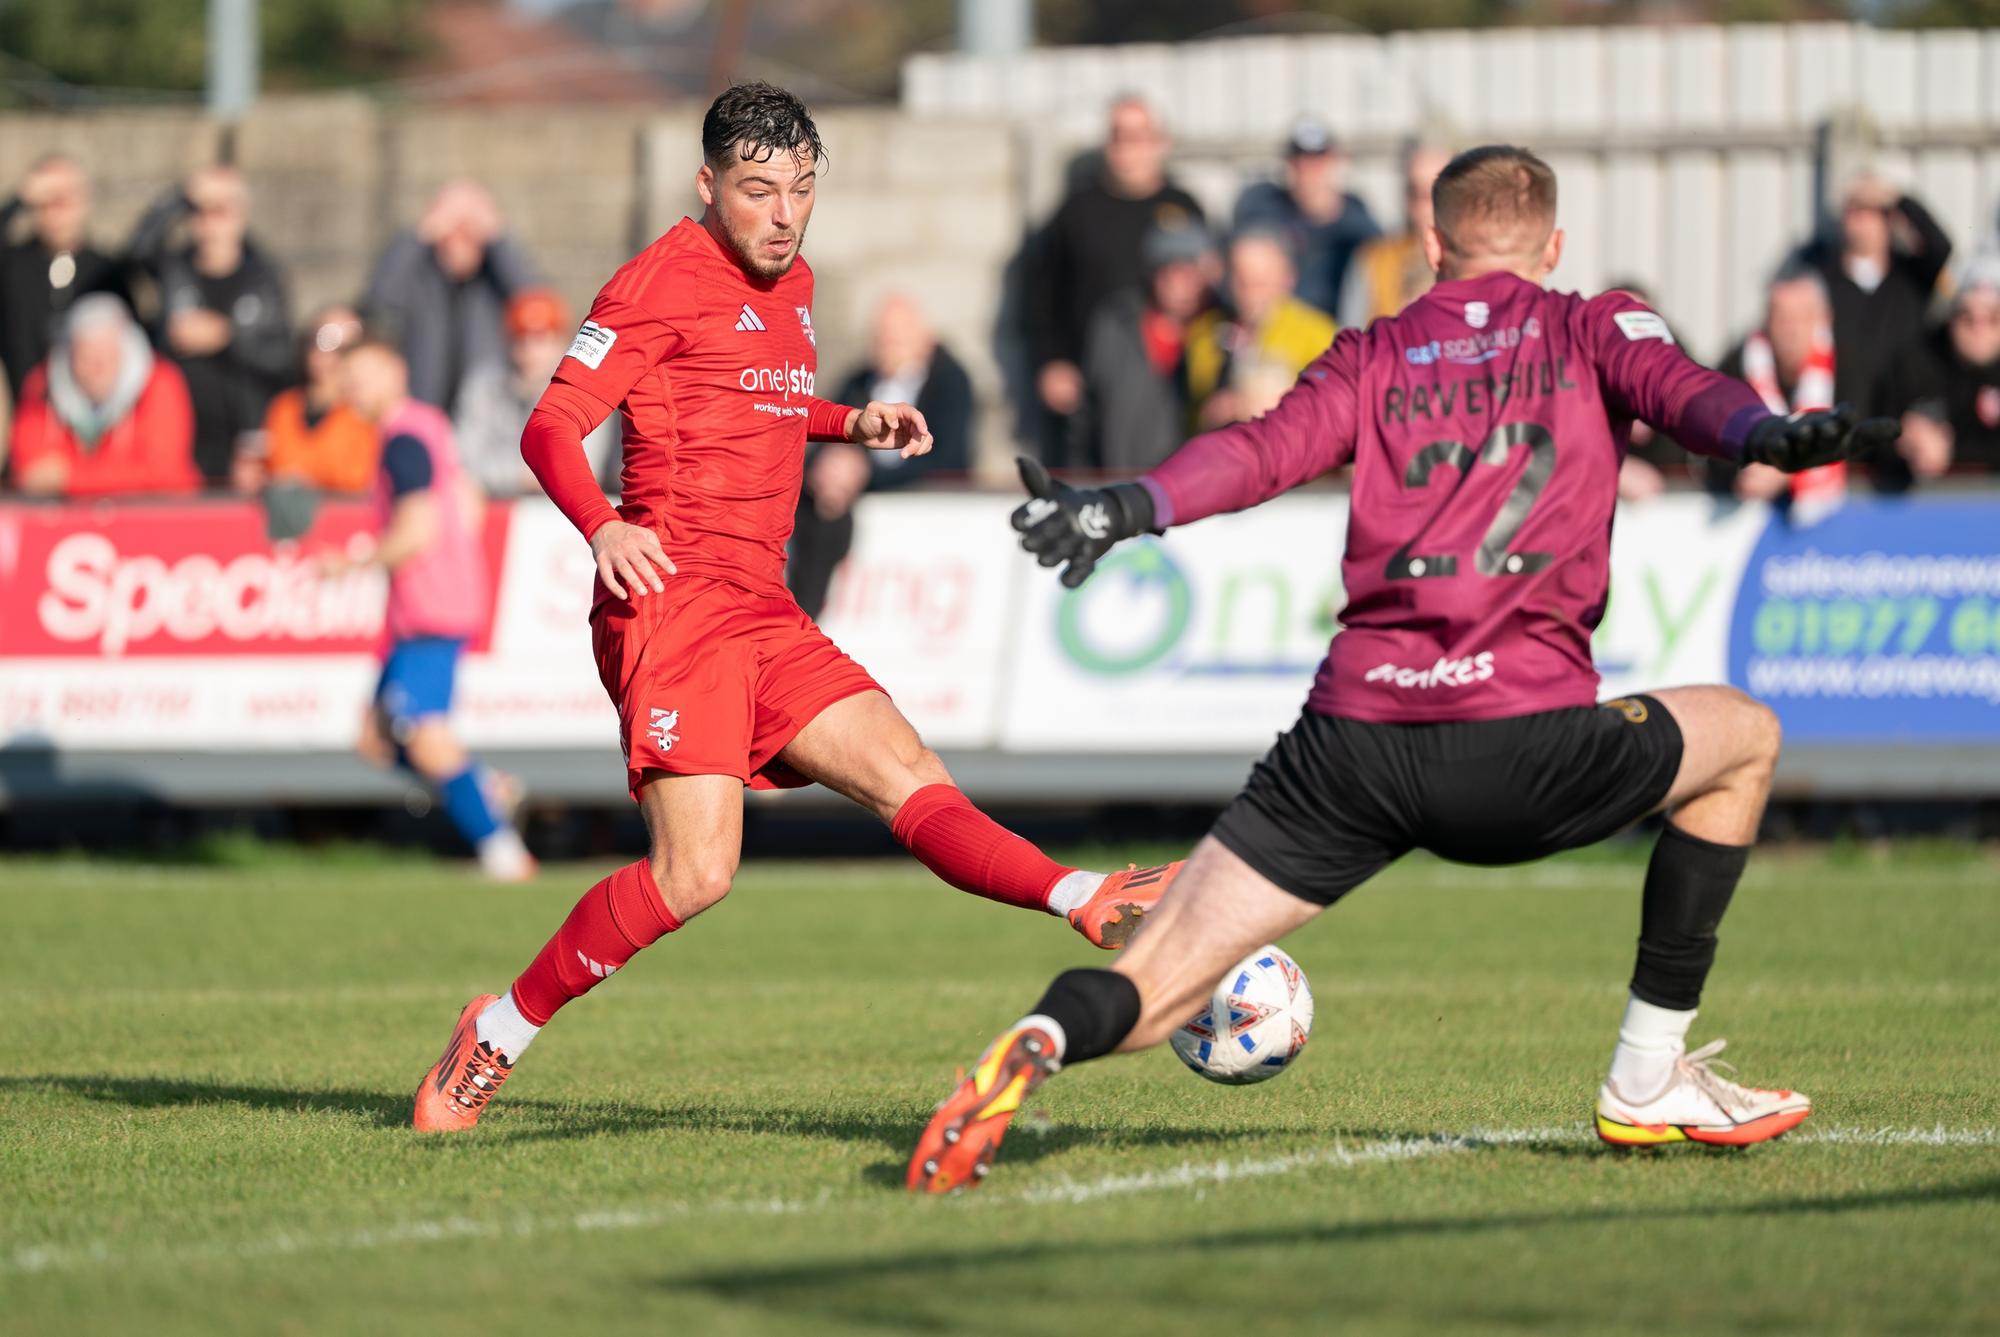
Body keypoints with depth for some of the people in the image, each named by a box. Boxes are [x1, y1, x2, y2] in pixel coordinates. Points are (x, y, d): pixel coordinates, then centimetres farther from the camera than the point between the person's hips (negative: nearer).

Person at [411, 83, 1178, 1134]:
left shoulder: (792, 286, 20)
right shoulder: (665, 280, -6)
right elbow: (551, 427, -12)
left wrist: (855, 424, 21)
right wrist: (601, 527, -31)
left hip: (764, 613, 8)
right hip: (673, 602, -8)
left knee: (910, 778, -2)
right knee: (695, 873, -17)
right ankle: (495, 1036, -7)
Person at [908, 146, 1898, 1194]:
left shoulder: (1373, 356, 18)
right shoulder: (1592, 330, 14)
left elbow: (1269, 447, 0)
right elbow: (1679, 388, -7)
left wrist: (1133, 507, -13)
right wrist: (1764, 432, -25)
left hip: (1352, 742, 2)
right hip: (1524, 739, -2)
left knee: (1146, 996, 6)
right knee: (1743, 737, 28)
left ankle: (1040, 1045, -31)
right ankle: (1646, 1083, 26)